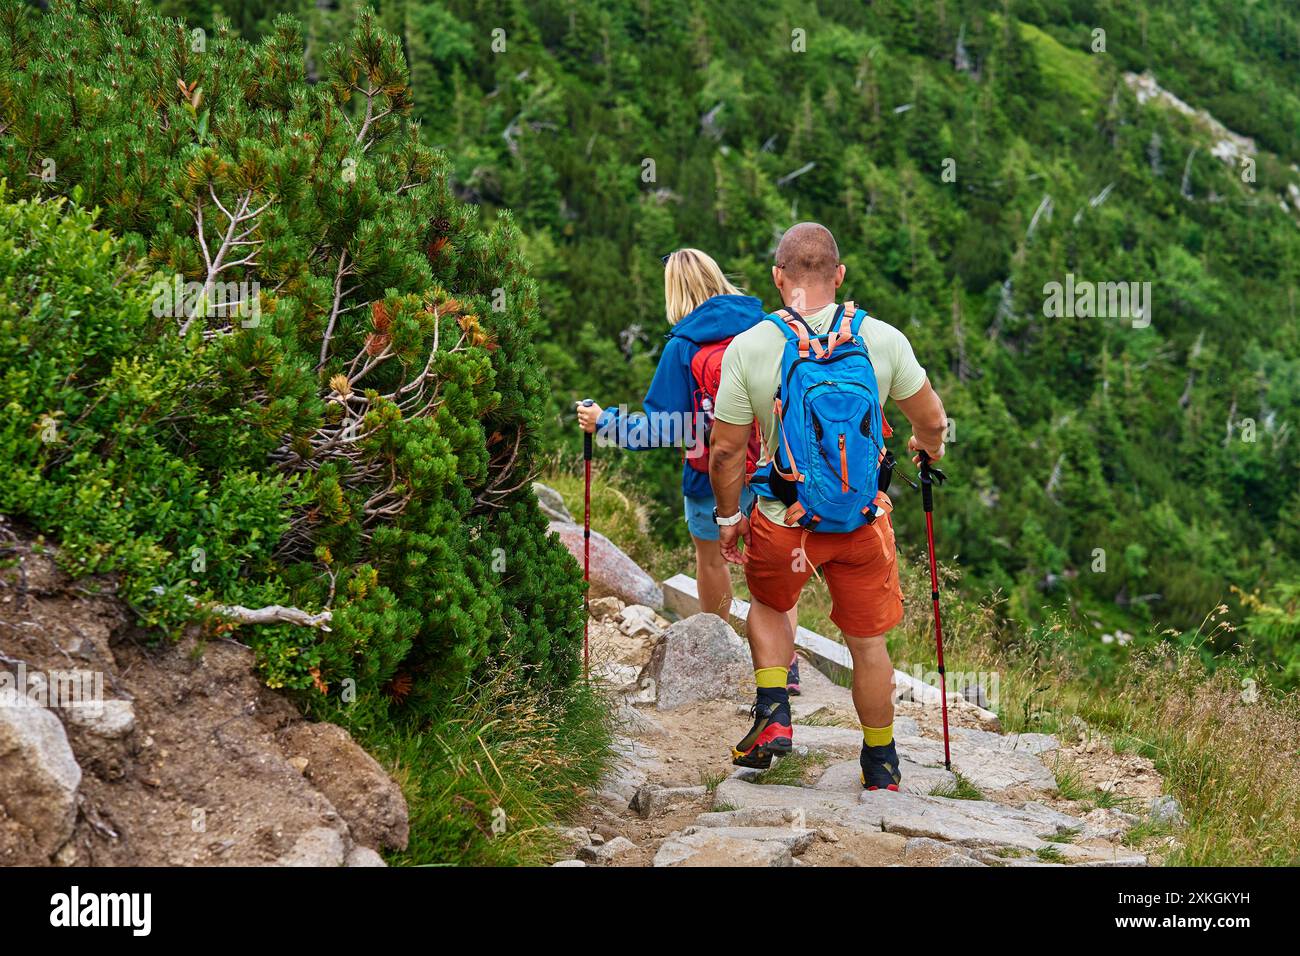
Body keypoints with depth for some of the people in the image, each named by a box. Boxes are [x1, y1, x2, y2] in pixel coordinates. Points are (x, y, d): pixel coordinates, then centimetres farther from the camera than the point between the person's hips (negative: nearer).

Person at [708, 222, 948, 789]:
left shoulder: (748, 348, -13)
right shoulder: (883, 340, -10)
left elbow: (725, 450, -8)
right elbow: (932, 421, 1)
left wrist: (728, 516, 8)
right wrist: (928, 447, 25)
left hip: (783, 519, -1)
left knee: (768, 603, 29)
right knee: (868, 642, 16)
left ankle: (773, 715, 16)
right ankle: (881, 765, 27)